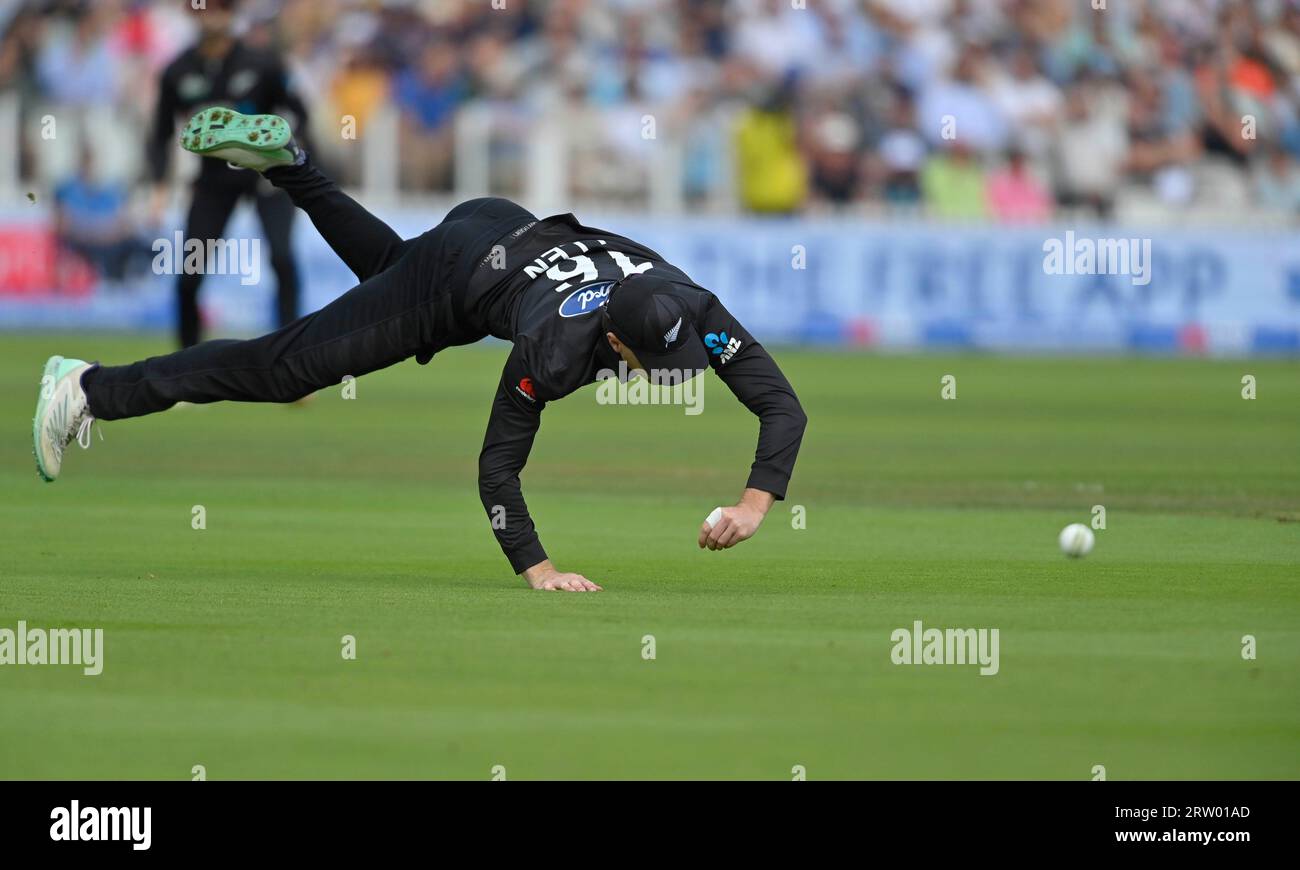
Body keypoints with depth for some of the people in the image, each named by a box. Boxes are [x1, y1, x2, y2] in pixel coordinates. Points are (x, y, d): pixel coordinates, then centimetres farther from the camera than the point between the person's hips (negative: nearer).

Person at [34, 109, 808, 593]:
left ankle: (282, 157, 46)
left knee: (387, 262, 36)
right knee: (285, 365, -1)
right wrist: (534, 567, -40)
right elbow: (497, 465, -32)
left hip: (511, 229, 6)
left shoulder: (687, 308, -30)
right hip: (451, 274, -6)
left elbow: (783, 403, -28)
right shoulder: (558, 346, -41)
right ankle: (91, 389, 8)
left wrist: (758, 500, -42)